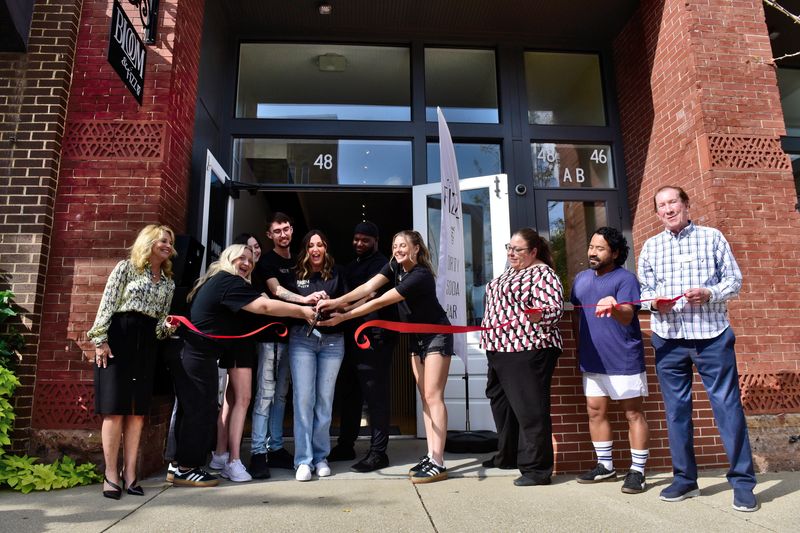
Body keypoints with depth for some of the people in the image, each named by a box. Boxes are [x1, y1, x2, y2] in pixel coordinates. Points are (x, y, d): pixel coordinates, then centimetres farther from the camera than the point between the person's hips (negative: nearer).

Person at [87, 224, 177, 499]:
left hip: (147, 343, 5)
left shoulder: (168, 282, 16)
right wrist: (100, 339, -11)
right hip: (119, 337, -5)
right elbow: (107, 303, -4)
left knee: (137, 410, 3)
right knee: (115, 408, -5)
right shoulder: (127, 267, 2)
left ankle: (130, 473, 9)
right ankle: (111, 474, 3)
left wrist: (167, 328, -6)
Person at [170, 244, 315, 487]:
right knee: (201, 410, -2)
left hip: (192, 354, 11)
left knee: (190, 410, 15)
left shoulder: (215, 280, 18)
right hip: (199, 356, -11)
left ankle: (179, 466, 23)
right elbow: (264, 306, -22)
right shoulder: (229, 281, -14)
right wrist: (302, 312, -16)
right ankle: (186, 469, 7)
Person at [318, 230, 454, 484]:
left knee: (433, 397, -12)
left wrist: (344, 316, -30)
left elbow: (381, 302, -29)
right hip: (416, 337, 8)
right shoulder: (394, 267, -2)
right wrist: (337, 301, -29)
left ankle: (437, 463, -10)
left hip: (436, 336, -8)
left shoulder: (420, 275, -26)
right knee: (425, 398, 6)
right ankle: (431, 455, 9)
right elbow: (368, 287, -15)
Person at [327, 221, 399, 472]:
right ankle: (345, 445, 27)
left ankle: (378, 452, 1)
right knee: (347, 393, 15)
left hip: (373, 338, -9)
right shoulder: (352, 266, 24)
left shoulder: (379, 263, -5)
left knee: (375, 395, -5)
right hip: (352, 337, 9)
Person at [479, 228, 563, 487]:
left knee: (529, 408, -6)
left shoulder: (542, 273, -8)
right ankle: (507, 457, 34)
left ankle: (537, 468, 4)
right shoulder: (510, 272, 19)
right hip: (500, 349, 10)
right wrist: (490, 339, 31)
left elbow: (555, 308, -19)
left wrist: (539, 314, -40)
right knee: (501, 403, 18)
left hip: (528, 350, -10)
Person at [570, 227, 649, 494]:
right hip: (592, 360, 7)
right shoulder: (581, 278, 9)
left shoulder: (625, 279, -11)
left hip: (624, 360, -6)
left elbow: (627, 316, -23)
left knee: (633, 413, 2)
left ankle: (637, 471, 12)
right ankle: (605, 466, 25)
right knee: (595, 411, 12)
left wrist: (613, 308, -46)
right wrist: (580, 347, 14)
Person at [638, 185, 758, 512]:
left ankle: (743, 482, 12)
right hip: (668, 337, 2)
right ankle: (685, 479, 19)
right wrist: (654, 301, -12)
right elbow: (644, 289, 10)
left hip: (712, 334, -2)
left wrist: (709, 293, -14)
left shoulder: (712, 237, 7)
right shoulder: (650, 247, 12)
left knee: (727, 405, -1)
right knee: (676, 408, 7)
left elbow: (734, 281, 4)